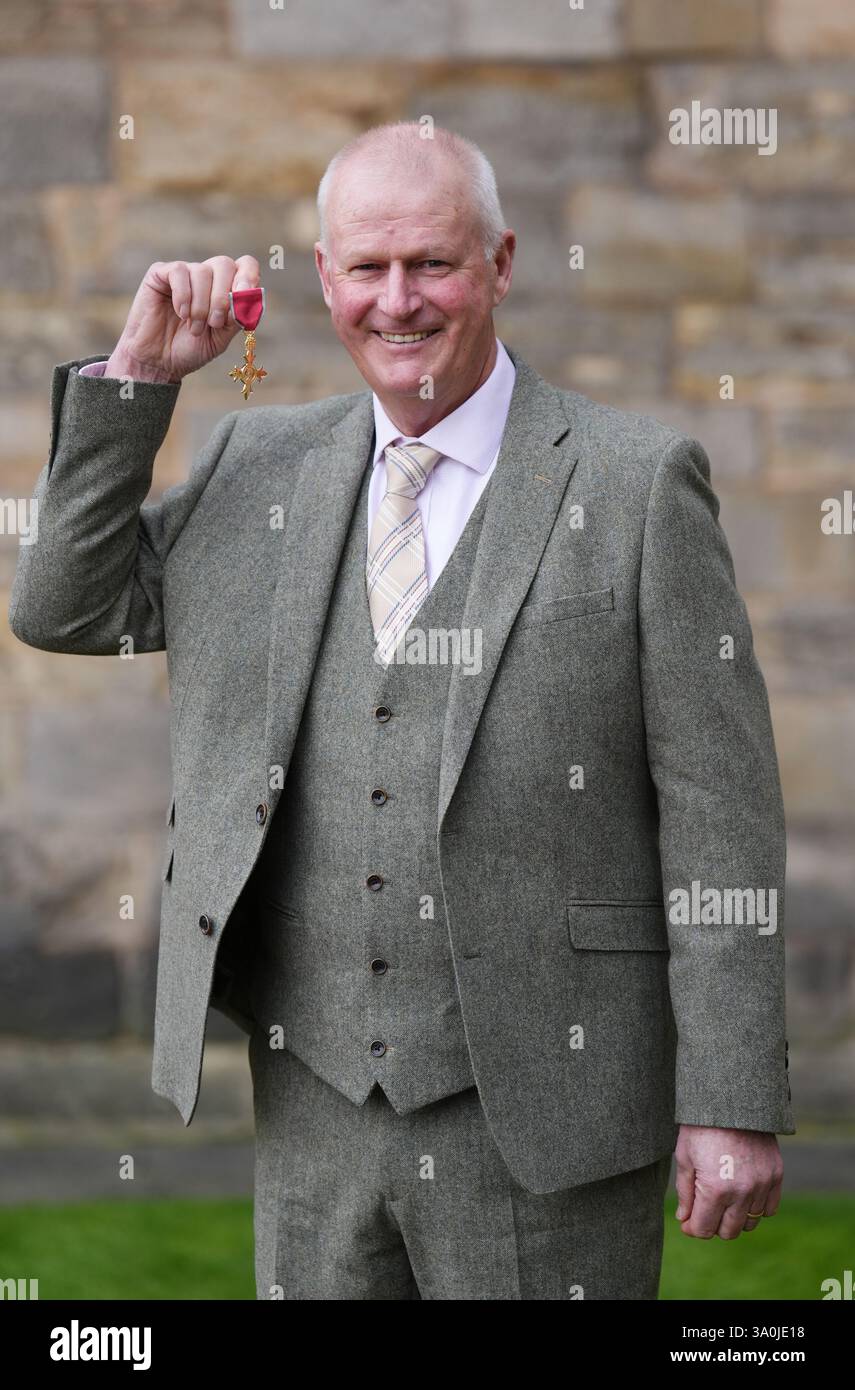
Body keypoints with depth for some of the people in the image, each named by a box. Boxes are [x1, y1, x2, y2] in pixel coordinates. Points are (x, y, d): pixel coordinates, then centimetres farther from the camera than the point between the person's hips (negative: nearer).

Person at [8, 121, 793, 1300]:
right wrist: (138, 371, 1)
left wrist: (735, 1104, -10)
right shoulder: (261, 467, 10)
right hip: (315, 1101, 4)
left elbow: (719, 814, -6)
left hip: (539, 1107, -4)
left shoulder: (636, 484, -4)